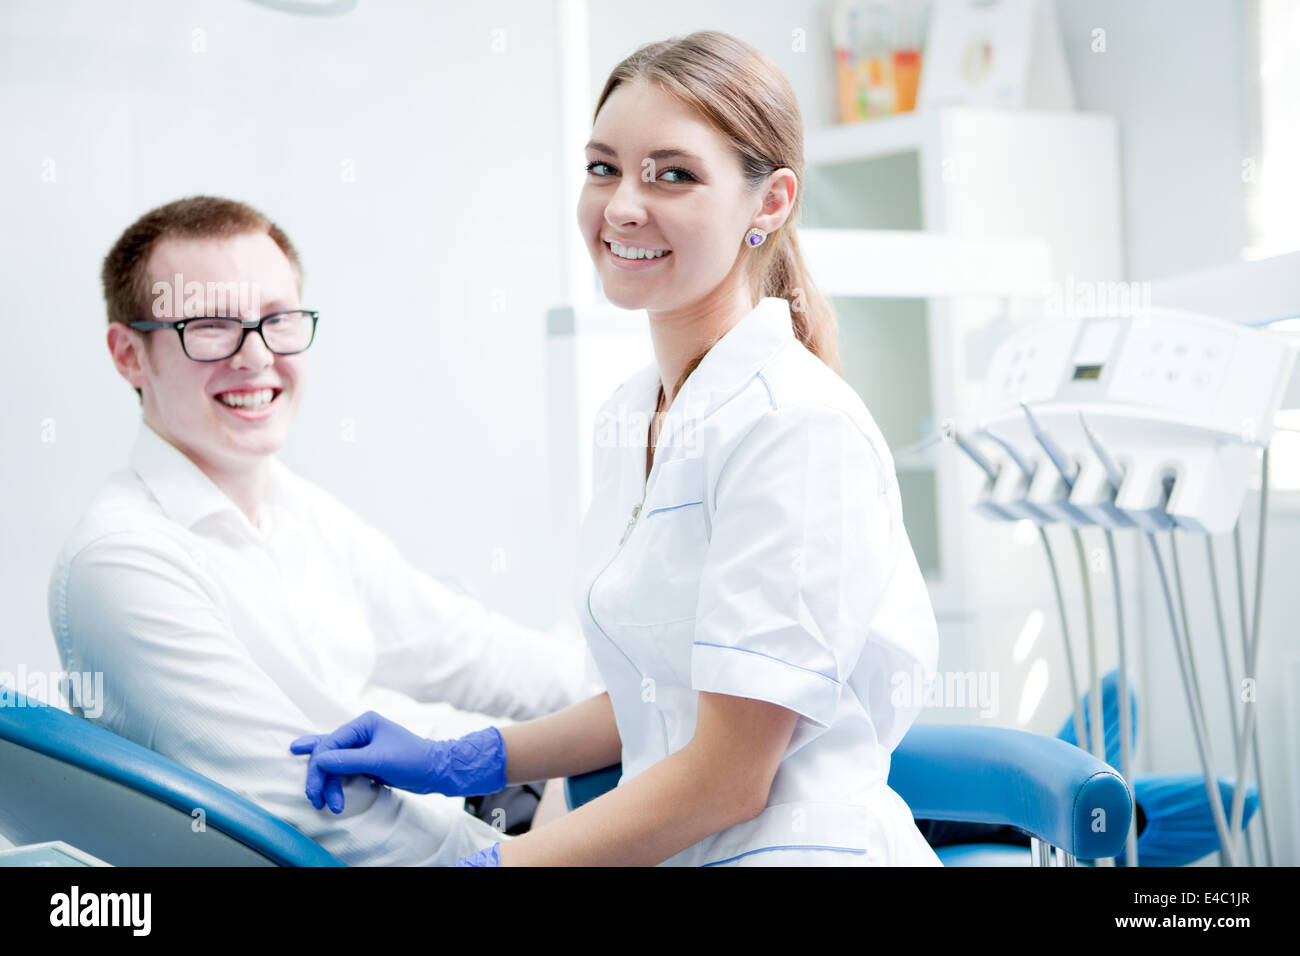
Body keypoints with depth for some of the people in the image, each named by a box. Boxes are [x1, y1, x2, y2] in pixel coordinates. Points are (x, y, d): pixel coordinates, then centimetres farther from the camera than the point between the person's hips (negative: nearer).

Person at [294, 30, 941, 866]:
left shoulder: (794, 421, -14)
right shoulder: (628, 417, 12)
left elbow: (729, 776, -15)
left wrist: (486, 863, -13)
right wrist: (459, 764, 14)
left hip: (797, 850, -7)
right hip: (678, 853, 7)